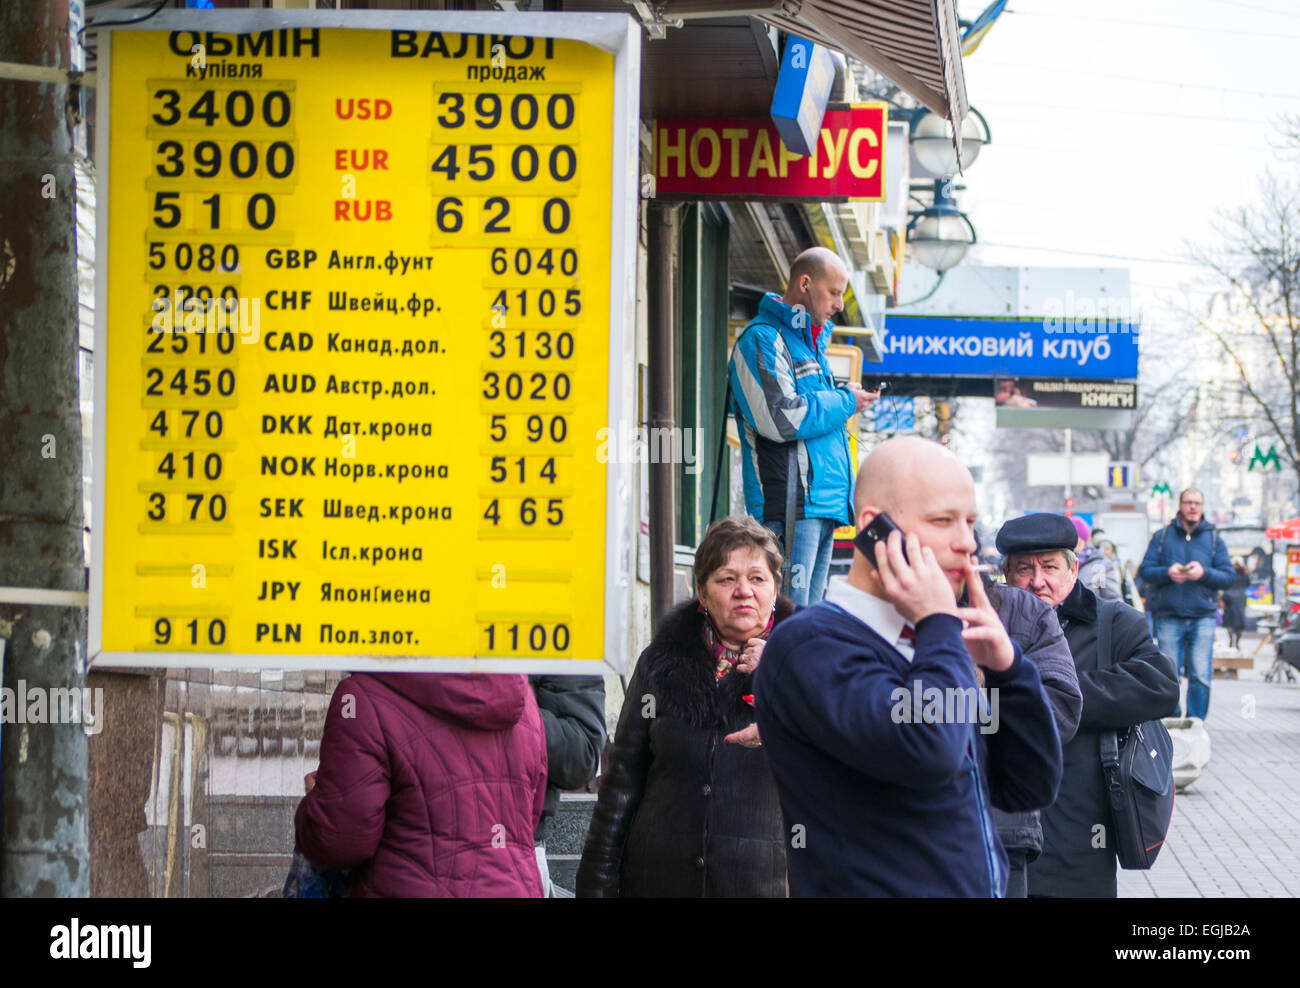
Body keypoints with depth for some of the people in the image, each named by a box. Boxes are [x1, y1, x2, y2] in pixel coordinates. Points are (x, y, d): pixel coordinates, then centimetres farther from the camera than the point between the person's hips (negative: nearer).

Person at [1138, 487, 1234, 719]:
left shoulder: (1213, 539, 12)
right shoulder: (1162, 537, 11)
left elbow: (1228, 578, 6)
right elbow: (1145, 571, 6)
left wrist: (1204, 573, -13)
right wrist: (1167, 572, -14)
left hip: (1203, 616, 0)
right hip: (1169, 617, 0)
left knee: (1200, 676, -8)